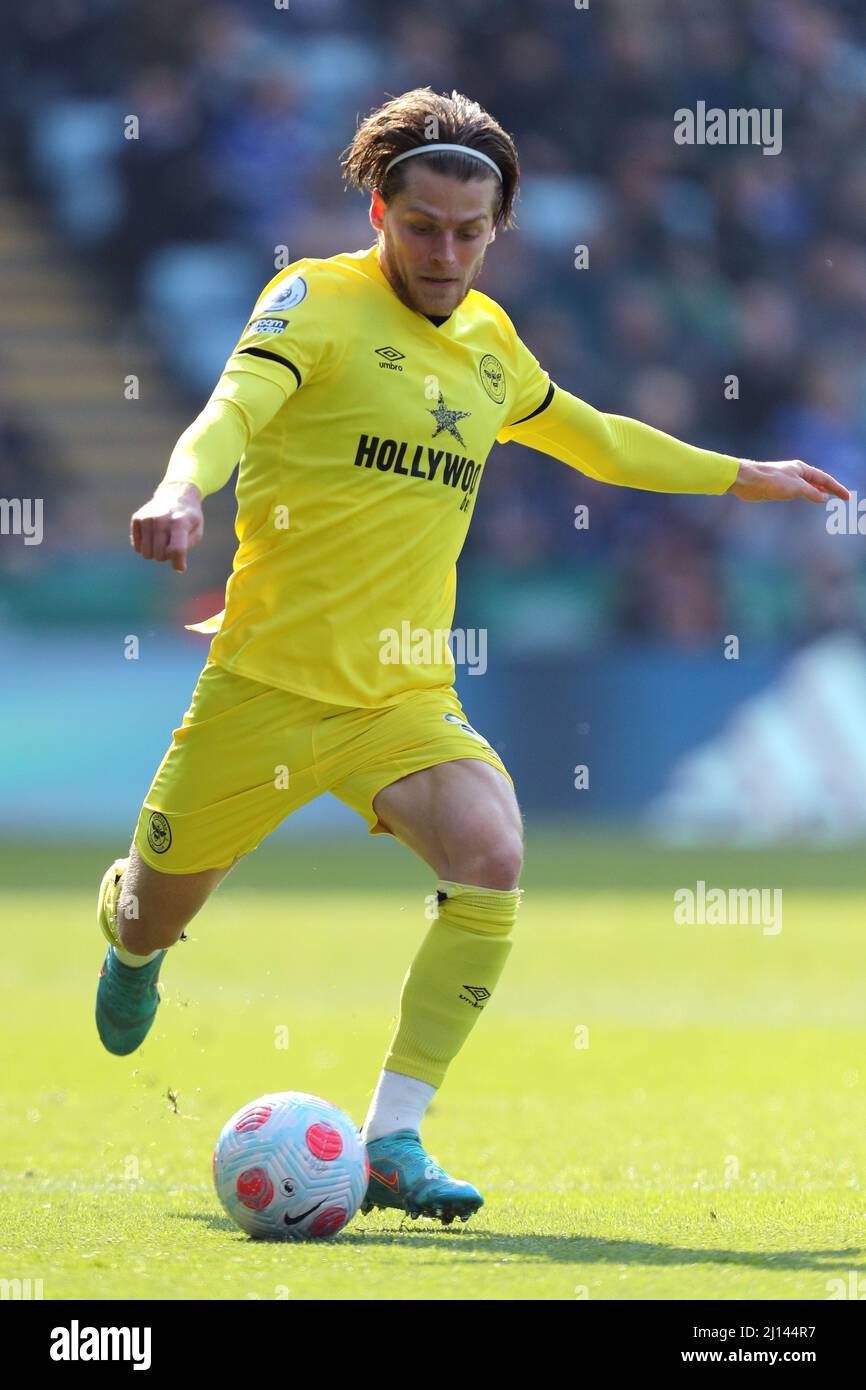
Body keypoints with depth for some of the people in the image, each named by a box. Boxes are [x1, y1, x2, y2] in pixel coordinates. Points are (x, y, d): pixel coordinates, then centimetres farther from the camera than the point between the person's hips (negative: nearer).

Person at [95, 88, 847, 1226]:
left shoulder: (488, 340, 12)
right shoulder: (319, 299, -7)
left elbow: (594, 438, 32)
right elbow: (239, 399, -27)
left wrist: (742, 477, 35)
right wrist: (184, 488, -48)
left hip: (405, 700, 4)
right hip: (266, 680, -4)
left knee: (490, 854, -25)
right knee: (152, 920, 9)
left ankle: (392, 1140, -19)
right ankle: (128, 931, 50)